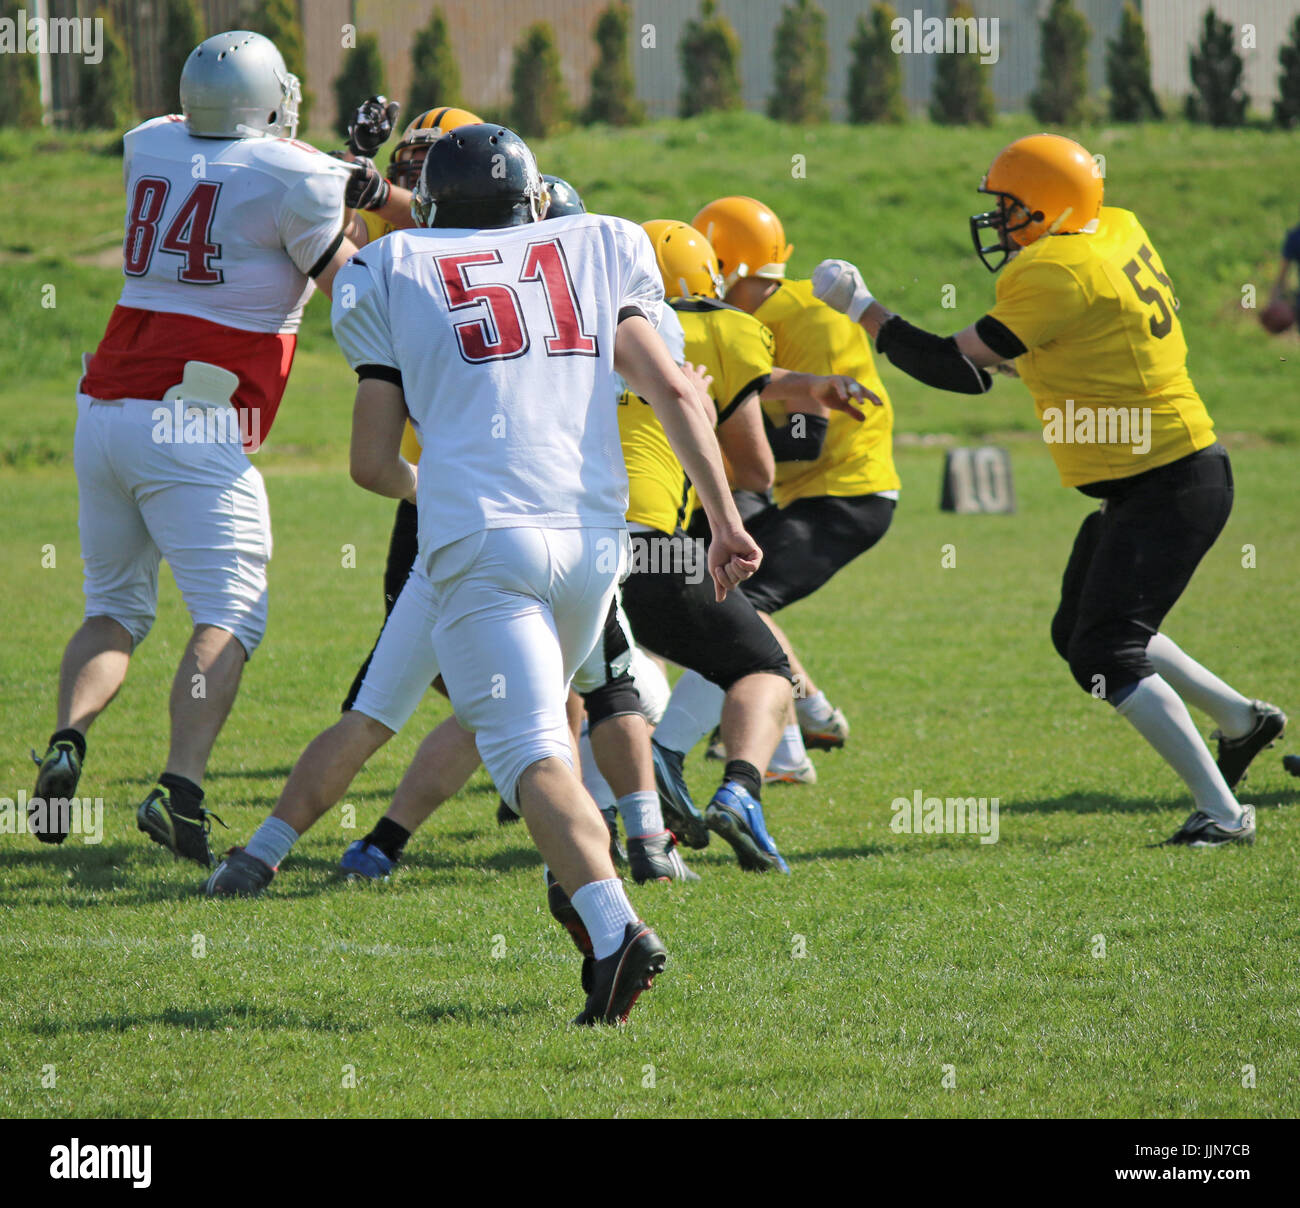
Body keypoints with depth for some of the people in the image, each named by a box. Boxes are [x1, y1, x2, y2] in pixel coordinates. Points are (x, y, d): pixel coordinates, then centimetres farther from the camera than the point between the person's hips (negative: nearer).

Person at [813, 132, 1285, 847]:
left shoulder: (1053, 274, -21)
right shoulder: (1118, 230, 7)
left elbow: (964, 370, -18)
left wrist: (866, 314, -10)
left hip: (1167, 486, -10)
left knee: (1108, 656, -13)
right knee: (1081, 634, 20)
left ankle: (1221, 810, -13)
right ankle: (1241, 718, 32)